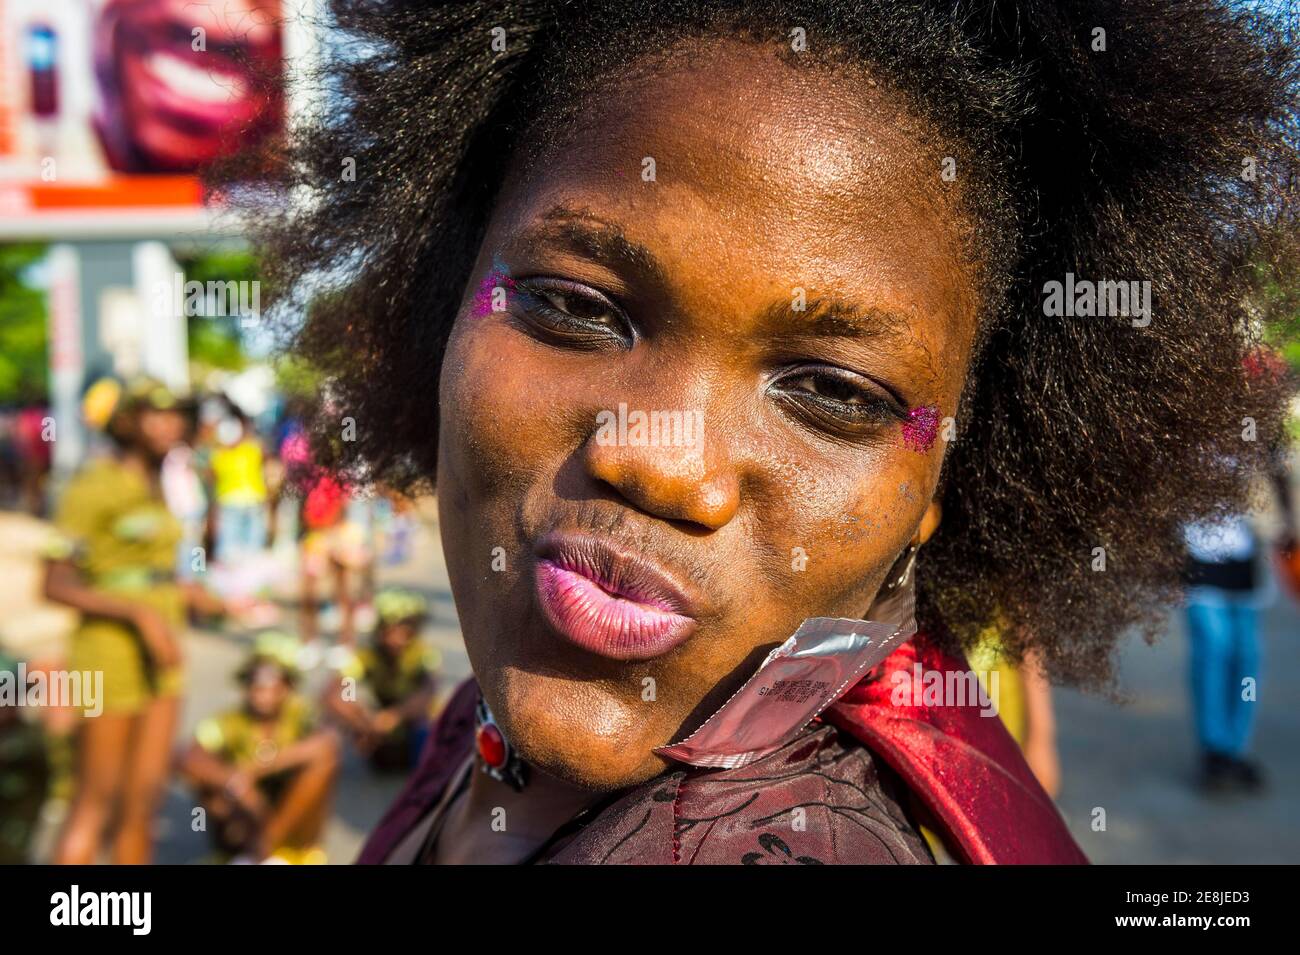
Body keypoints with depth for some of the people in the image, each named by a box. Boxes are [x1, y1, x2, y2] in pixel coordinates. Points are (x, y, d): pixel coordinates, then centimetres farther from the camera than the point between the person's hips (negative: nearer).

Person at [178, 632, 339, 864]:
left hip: (294, 827, 0)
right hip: (245, 826, 0)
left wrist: (256, 769, -33)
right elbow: (188, 759, -26)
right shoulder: (230, 723, -9)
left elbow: (328, 742, -30)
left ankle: (260, 848, -22)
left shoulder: (298, 714, -8)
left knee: (325, 754, -24)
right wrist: (231, 779, -44)